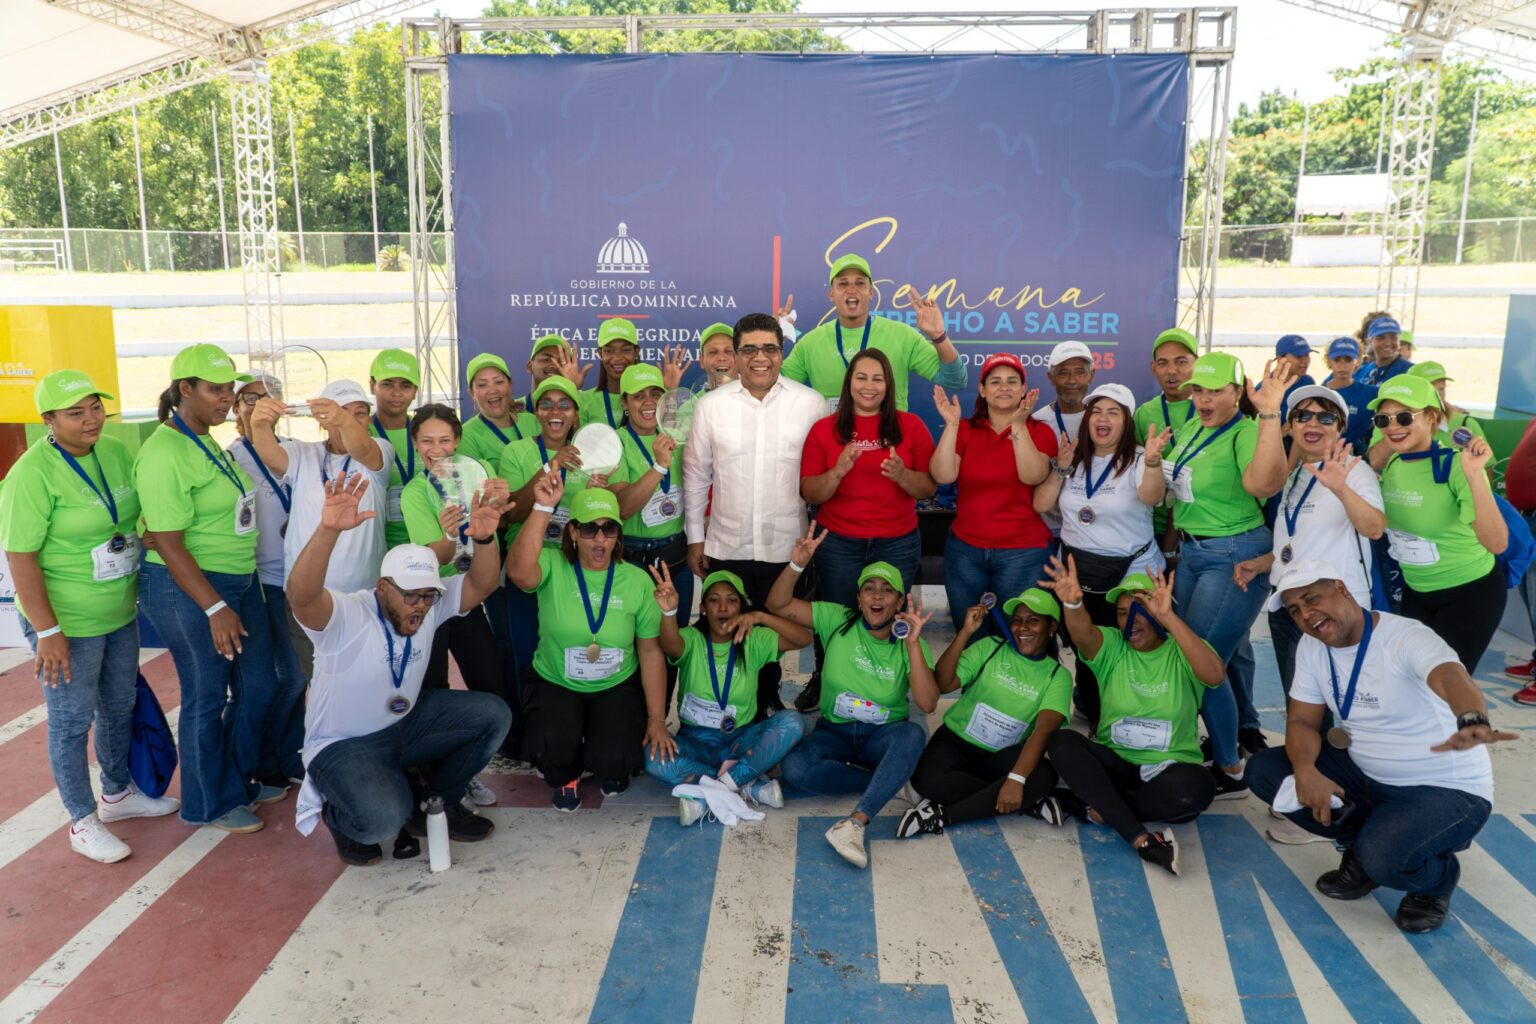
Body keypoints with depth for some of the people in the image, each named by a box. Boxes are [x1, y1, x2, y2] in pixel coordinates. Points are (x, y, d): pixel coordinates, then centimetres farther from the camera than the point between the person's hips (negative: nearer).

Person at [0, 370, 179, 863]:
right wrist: (47, 632, -22)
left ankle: (117, 793, 41)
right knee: (72, 721, 8)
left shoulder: (116, 451, 0)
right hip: (67, 622, -7)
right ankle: (83, 822, 23)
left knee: (119, 707, 21)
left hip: (120, 613, 7)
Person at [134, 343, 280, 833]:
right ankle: (209, 803, 24)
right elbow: (167, 542, -21)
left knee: (258, 684, 16)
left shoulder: (207, 442, 10)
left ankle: (238, 780, 36)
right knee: (206, 697, 6)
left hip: (240, 582, 9)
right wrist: (214, 608, -22)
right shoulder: (165, 453, -18)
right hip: (189, 590, -9)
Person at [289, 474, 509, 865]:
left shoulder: (430, 607, -5)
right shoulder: (345, 616, -24)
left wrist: (484, 538, -31)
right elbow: (301, 595, -44)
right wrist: (329, 529, -60)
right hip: (344, 744, -6)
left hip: (406, 724, 6)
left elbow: (480, 585, -9)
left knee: (493, 714, -12)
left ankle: (434, 804, 8)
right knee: (384, 820, -33)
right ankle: (337, 812, 7)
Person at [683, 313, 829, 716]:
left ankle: (768, 701, 35)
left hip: (787, 546, -1)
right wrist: (695, 538, 6)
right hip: (726, 547, 1)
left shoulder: (811, 404, -4)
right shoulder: (710, 405, 0)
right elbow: (695, 475, 6)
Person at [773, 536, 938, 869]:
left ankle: (855, 823, -44)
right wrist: (797, 565, -27)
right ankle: (890, 781, -16)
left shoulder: (909, 644, -5)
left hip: (883, 737, 0)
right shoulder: (838, 621, -4)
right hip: (835, 732, 1)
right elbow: (778, 605, -9)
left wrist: (913, 644, -27)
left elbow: (927, 704, -19)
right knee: (794, 767, -31)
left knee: (913, 734, -37)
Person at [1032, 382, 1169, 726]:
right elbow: (1041, 505, 2)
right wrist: (1061, 468, -10)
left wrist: (1153, 461, -48)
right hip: (1077, 571, 4)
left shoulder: (1138, 460, -8)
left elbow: (1151, 497, -29)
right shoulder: (1075, 459, 6)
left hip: (1130, 573, -4)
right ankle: (1094, 725, 30)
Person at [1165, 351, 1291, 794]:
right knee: (1224, 646, 22)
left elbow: (1265, 484, -40)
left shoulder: (1246, 433, -18)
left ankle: (1231, 770, 7)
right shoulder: (1191, 429, 5)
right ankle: (1246, 728, 44)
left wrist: (1269, 414, -44)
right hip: (1192, 551, 8)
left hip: (1234, 557, -8)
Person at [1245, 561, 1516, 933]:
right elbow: (1302, 720, -1)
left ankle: (1439, 877, 5)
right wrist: (1305, 769, -25)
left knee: (1384, 858, -33)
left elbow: (1452, 678, -45)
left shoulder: (1406, 637, -24)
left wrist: (1473, 724, -69)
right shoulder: (1312, 648, -3)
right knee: (1263, 770, -9)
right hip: (1367, 776, 7)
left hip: (1447, 789, -6)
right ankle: (1363, 847, 8)